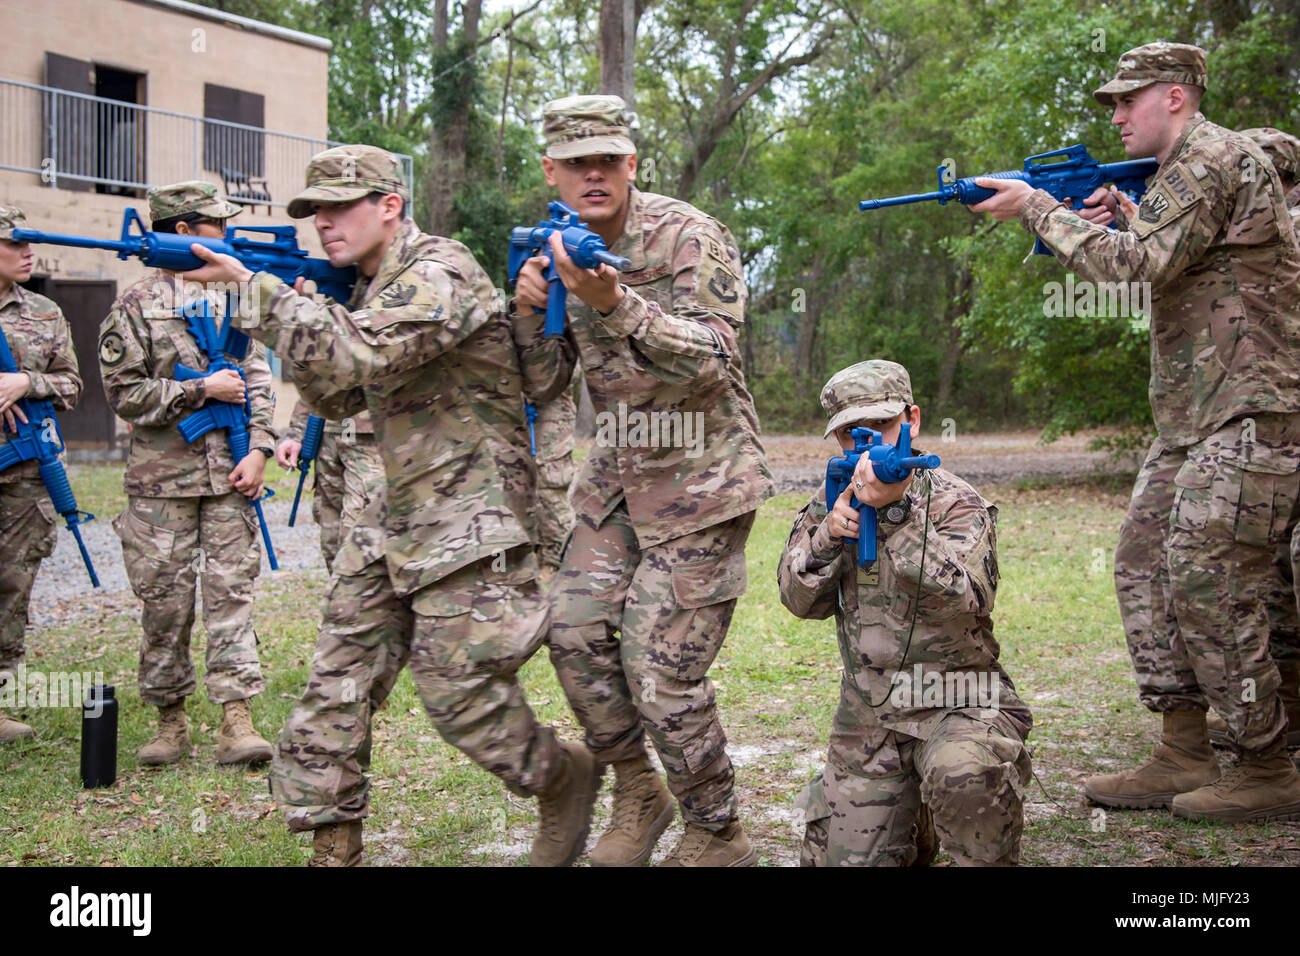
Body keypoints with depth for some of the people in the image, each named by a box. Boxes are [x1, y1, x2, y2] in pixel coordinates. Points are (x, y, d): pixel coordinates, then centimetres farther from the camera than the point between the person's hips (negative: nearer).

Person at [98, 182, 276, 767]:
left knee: (232, 590, -2)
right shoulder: (135, 307, -1)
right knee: (165, 601, 3)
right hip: (162, 478, -3)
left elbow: (258, 379, 11)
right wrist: (202, 390, -10)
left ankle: (236, 721, -3)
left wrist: (259, 449, -1)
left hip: (230, 475, 3)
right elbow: (124, 393, -6)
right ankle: (171, 719, 16)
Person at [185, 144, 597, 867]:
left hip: (471, 515, -9)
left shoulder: (440, 272, -16)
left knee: (460, 691, -5)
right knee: (339, 677, 4)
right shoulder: (368, 290, 14)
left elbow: (354, 356, -29)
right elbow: (335, 399, 17)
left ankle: (564, 779, 21)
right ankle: (332, 845, 13)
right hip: (399, 516, 9)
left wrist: (253, 286, -23)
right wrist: (291, 308, 2)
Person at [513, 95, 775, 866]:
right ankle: (638, 795, 19)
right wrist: (529, 309, -12)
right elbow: (541, 388, 7)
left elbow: (710, 362, -26)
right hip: (620, 471, 7)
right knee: (576, 629, -3)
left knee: (660, 667, -9)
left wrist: (615, 303, -38)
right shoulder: (563, 250, 6)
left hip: (701, 479, -7)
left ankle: (719, 837, 10)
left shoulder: (691, 239, -15)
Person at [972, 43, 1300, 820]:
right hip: (1195, 416, 11)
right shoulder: (1187, 169, 20)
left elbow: (1139, 263, -21)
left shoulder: (1213, 157, -12)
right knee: (1146, 564, 7)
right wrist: (1116, 217, 11)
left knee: (1209, 584, -10)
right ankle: (1185, 760, 10)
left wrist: (1037, 208, -11)